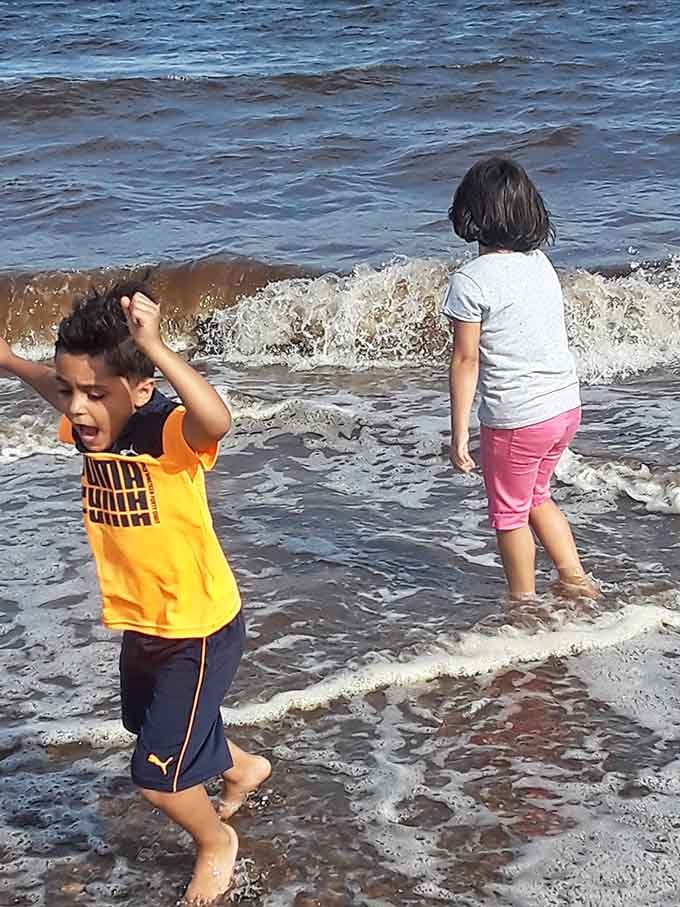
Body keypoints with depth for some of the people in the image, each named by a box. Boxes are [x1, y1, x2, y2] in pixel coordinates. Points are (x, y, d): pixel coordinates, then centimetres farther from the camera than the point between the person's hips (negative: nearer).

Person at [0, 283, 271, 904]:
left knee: (157, 774, -2)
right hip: (141, 624, 9)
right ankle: (244, 768, 59)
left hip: (201, 627, -9)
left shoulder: (168, 431, -28)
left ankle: (216, 842, 29)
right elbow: (53, 386, 17)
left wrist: (153, 346, -58)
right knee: (152, 728, 31)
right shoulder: (91, 427, -7)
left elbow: (216, 420, -53)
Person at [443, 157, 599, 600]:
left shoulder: (471, 280, -16)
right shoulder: (541, 262, 4)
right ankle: (575, 577, 29)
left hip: (516, 418, -7)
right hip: (566, 405, 7)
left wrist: (459, 432, -10)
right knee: (536, 496, 28)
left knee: (509, 513, 14)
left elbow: (466, 360, -15)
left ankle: (524, 605, 27)